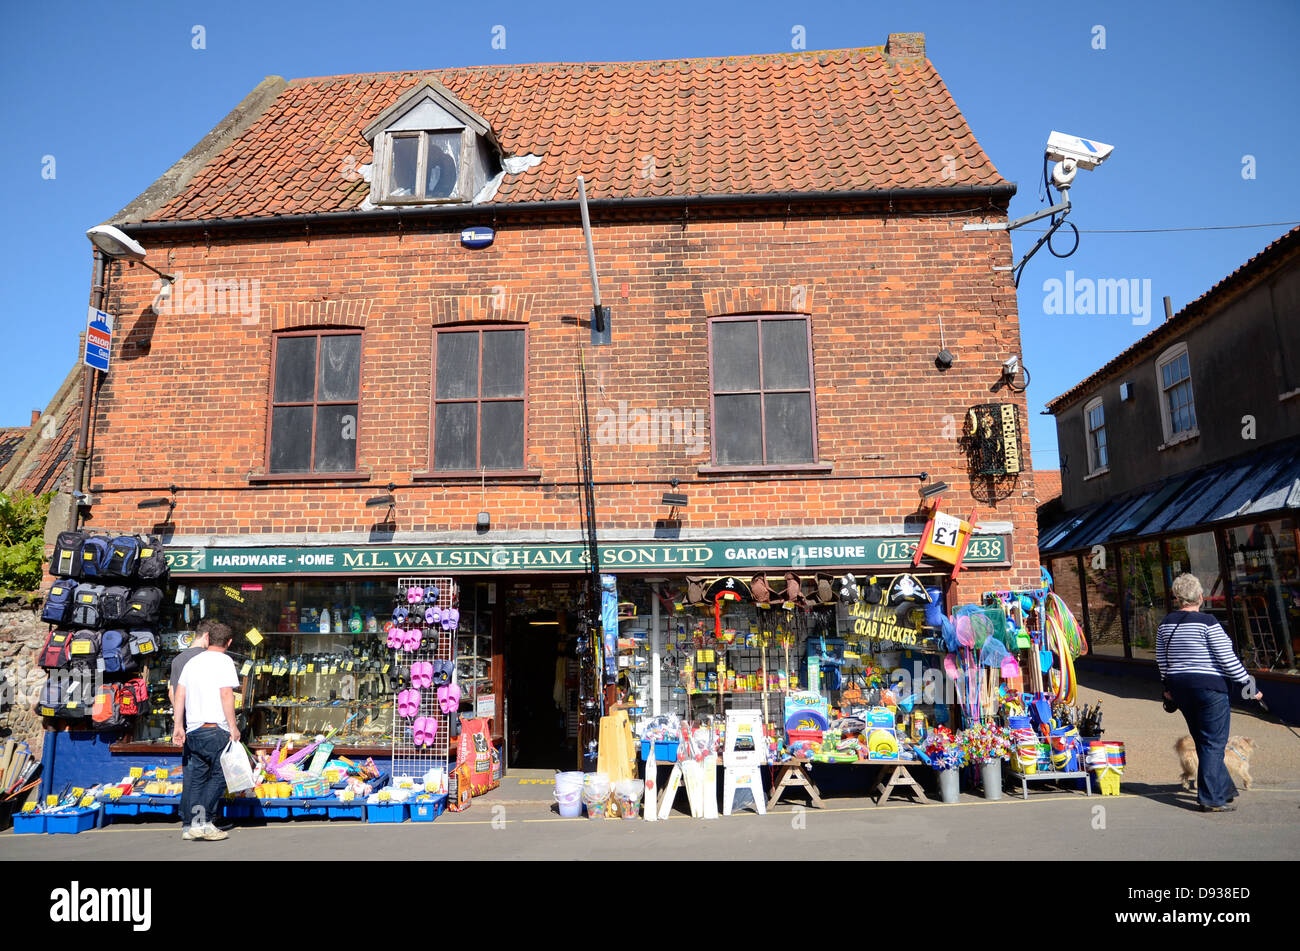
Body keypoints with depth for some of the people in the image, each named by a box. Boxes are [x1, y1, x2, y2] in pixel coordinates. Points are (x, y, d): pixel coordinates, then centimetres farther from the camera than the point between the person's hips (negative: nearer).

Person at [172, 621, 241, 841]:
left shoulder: (192, 662, 15)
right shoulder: (224, 661, -5)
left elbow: (179, 695, 11)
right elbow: (226, 695, -13)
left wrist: (178, 726, 12)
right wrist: (233, 726, -10)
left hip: (193, 730, 7)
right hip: (215, 729, -7)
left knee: (194, 778, 11)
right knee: (218, 775, 0)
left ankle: (189, 826, 13)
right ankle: (202, 821, -6)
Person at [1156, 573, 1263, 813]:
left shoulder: (1165, 624, 5)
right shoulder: (1207, 622, -14)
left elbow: (1161, 660, 13)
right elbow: (1227, 658, -14)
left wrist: (1168, 686, 24)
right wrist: (1247, 684, -5)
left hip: (1180, 687, 6)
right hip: (1210, 687, -6)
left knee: (1203, 742, 18)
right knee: (1213, 743, -1)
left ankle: (1224, 788, 31)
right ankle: (1211, 799, 0)